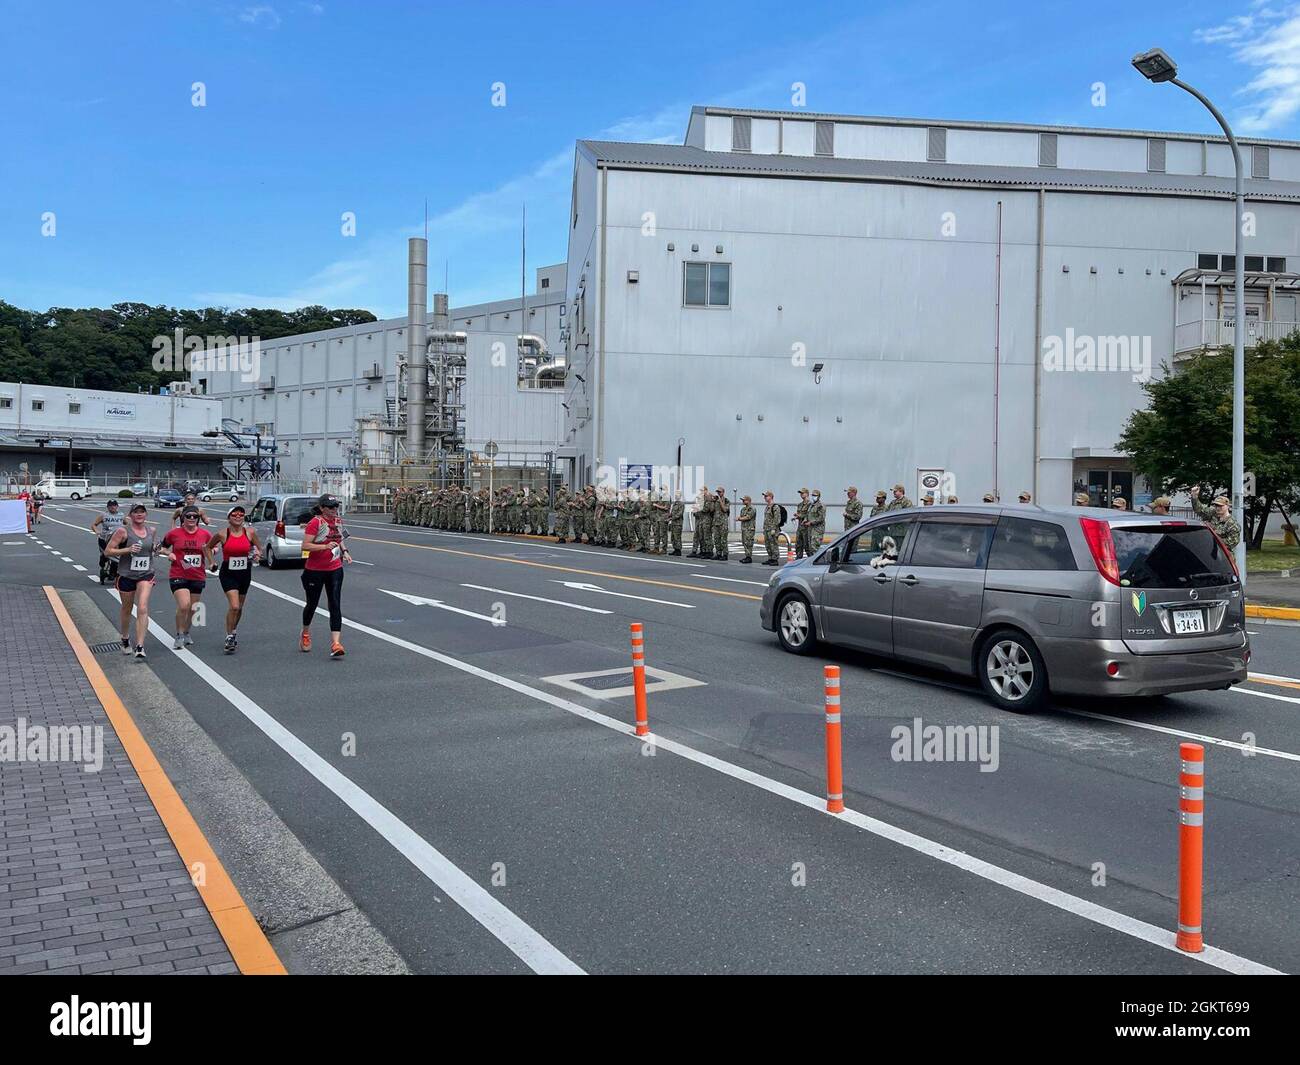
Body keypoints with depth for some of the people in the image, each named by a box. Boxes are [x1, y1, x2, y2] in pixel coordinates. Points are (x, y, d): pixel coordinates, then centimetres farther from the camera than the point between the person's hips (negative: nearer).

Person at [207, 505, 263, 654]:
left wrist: (258, 554, -12)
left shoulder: (250, 532, -3)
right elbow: (208, 547, 9)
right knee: (234, 606, -17)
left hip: (245, 574, 3)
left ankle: (234, 631, 41)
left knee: (239, 607, 16)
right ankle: (229, 637, -3)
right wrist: (211, 563, 1)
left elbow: (259, 548, 9)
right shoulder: (222, 534, -7)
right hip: (227, 574, -3)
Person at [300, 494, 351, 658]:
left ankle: (335, 643, -13)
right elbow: (305, 546, -19)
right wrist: (325, 546, -28)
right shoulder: (315, 523, -14)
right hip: (315, 570, -4)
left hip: (335, 570, 4)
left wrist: (344, 551, 11)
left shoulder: (338, 521, 6)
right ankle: (305, 633, 41)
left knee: (335, 606, -7)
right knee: (312, 604, 13)